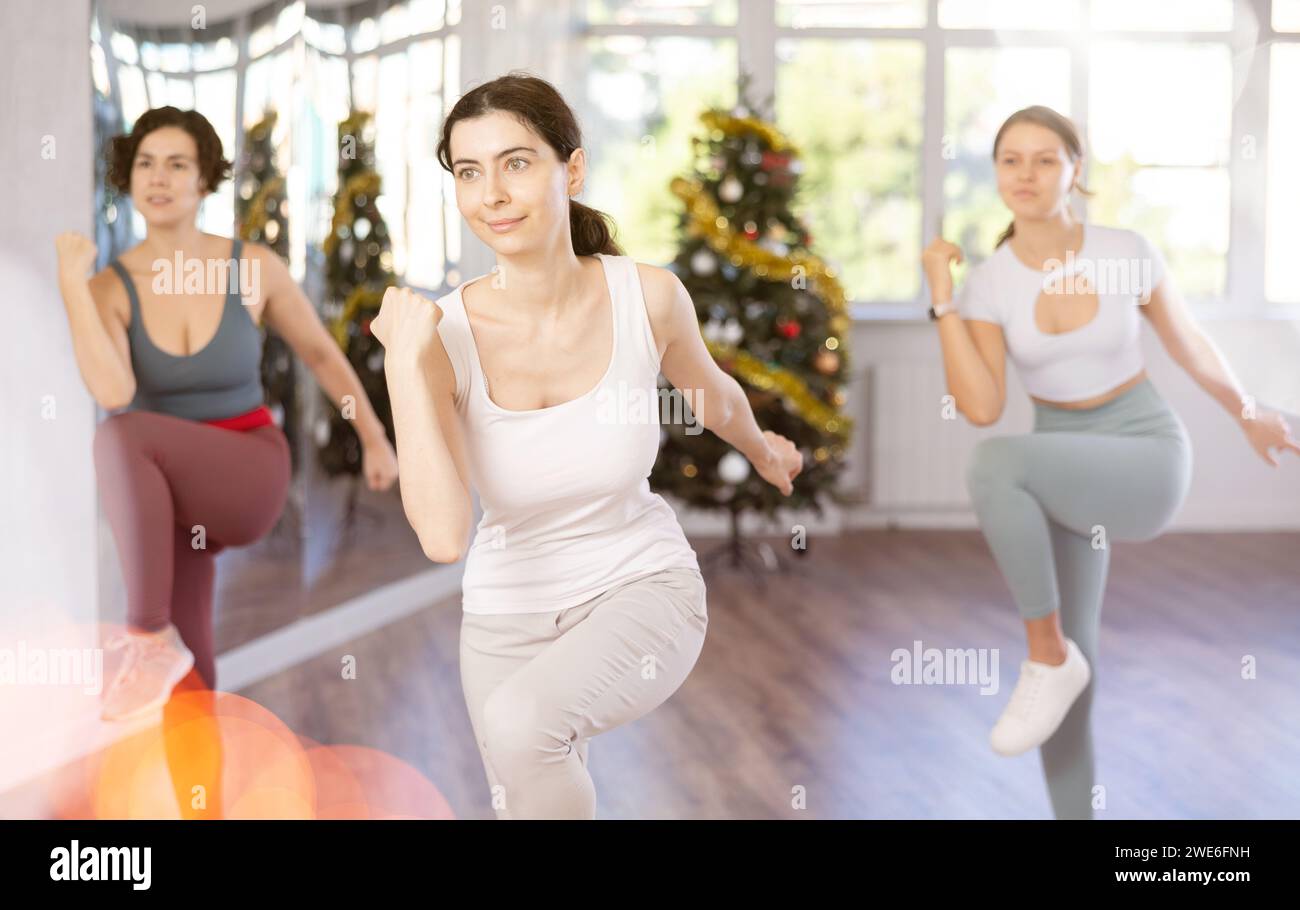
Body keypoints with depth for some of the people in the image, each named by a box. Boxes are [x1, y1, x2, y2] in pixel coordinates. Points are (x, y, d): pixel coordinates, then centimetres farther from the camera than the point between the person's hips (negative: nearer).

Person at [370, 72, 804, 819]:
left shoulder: (648, 295, -16)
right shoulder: (444, 334, -18)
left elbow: (708, 390, 9)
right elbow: (443, 535, -29)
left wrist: (764, 451, 28)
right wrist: (404, 362, -30)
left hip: (642, 586, -2)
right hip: (508, 614, 2)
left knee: (520, 722, -31)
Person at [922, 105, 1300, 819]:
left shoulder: (1127, 251, -10)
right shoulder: (987, 283, -6)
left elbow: (1187, 342, 8)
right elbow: (982, 408, -19)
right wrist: (940, 298, -22)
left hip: (1149, 461, -4)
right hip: (1062, 476, 4)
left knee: (992, 465, -33)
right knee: (1065, 667, -3)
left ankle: (1050, 654, -16)